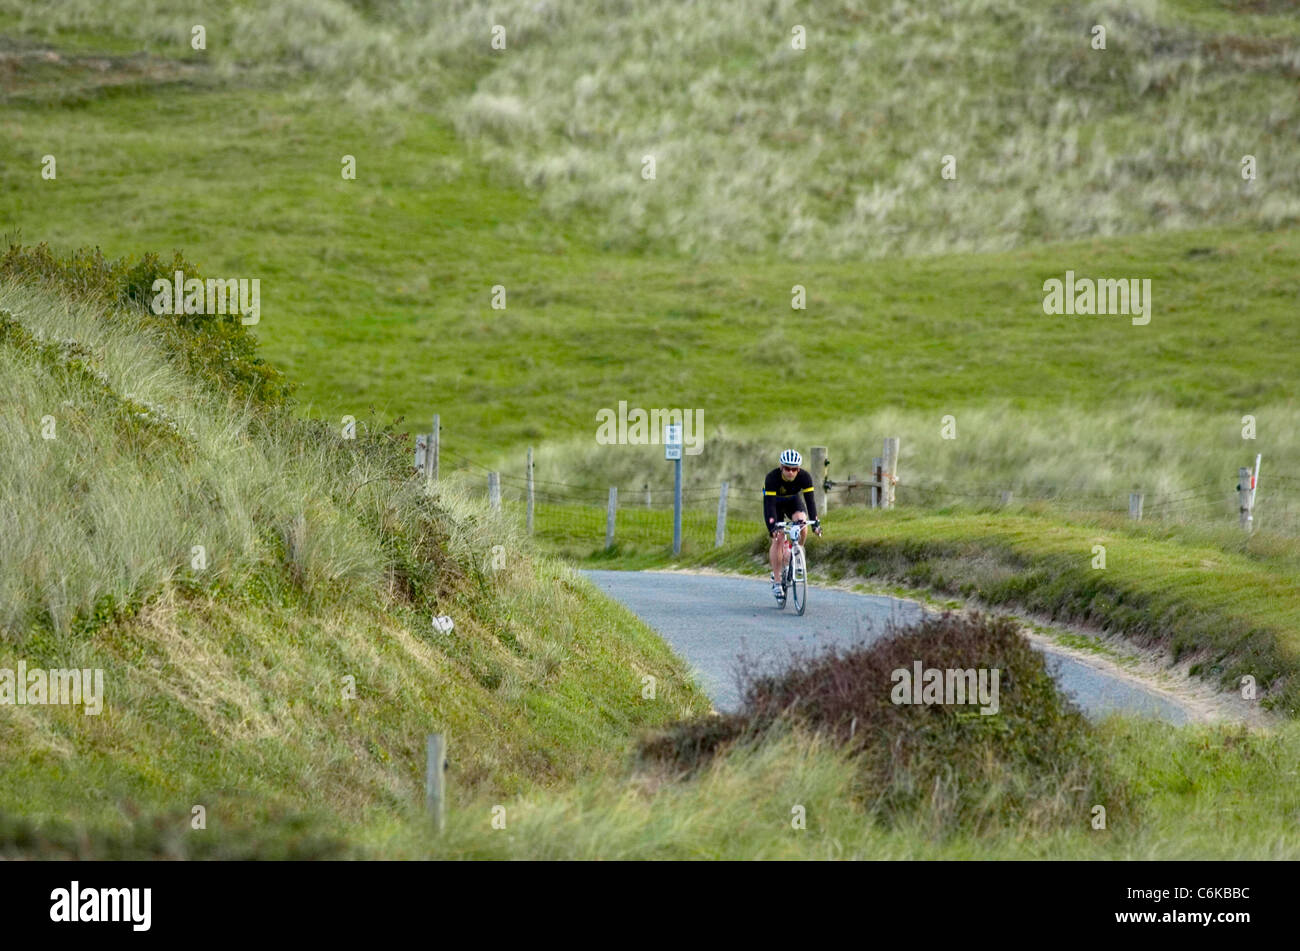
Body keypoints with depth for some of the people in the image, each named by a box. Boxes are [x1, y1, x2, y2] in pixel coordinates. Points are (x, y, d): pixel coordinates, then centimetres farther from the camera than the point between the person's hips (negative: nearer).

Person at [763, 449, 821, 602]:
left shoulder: (805, 476, -29)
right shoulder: (772, 478, -35)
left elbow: (810, 500, -31)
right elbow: (769, 503, -38)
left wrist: (815, 523, -42)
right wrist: (772, 527, -50)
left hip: (793, 500, 2)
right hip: (775, 503, -2)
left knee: (802, 525, -28)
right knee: (777, 539, -15)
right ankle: (776, 582, -9)